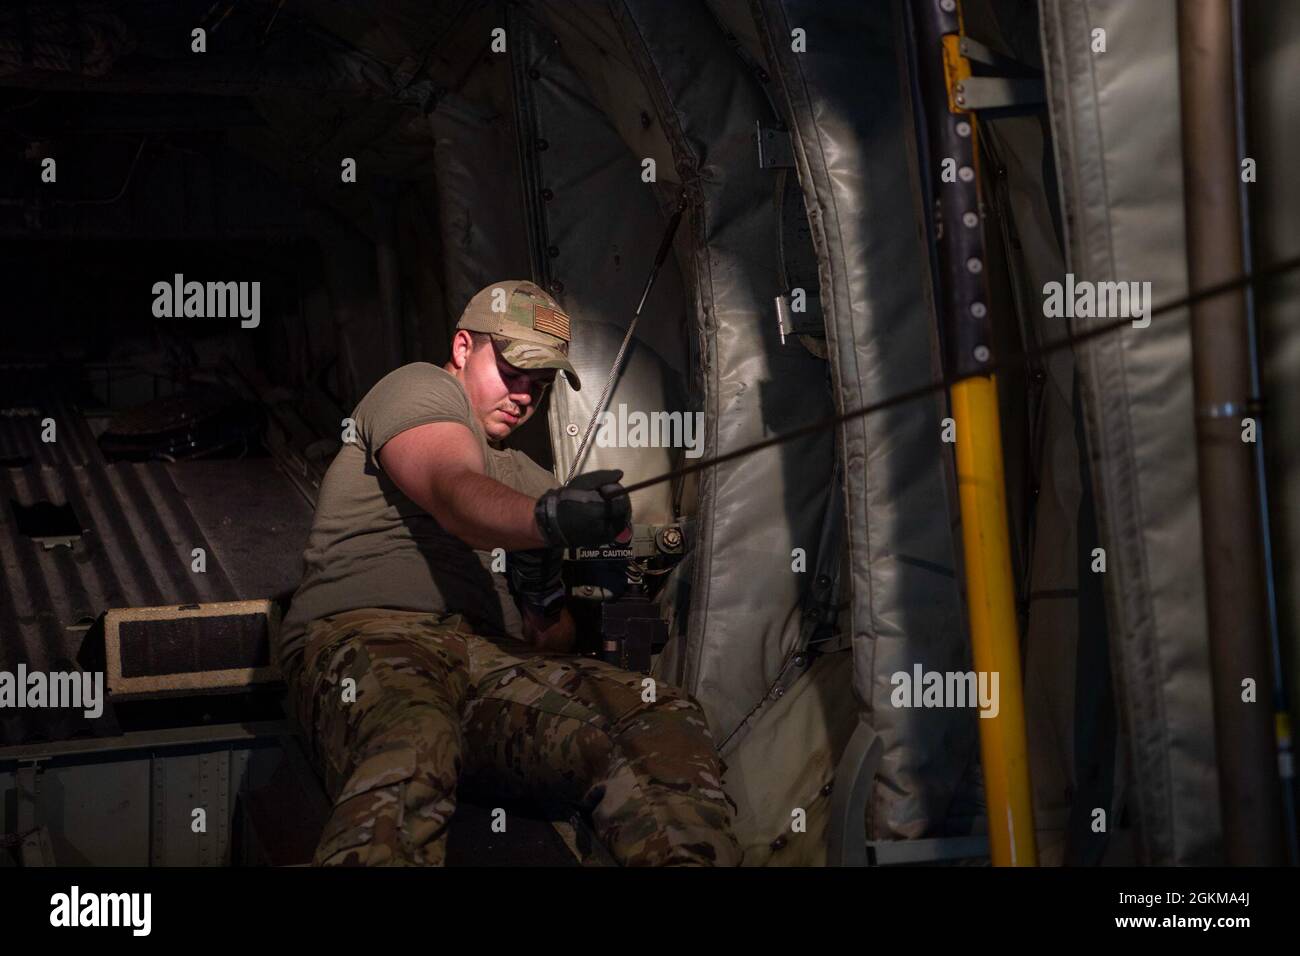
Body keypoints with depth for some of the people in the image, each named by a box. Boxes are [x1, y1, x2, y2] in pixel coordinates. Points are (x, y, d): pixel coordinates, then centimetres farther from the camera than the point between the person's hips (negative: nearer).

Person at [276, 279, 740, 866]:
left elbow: (555, 648, 28)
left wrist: (545, 597, 2)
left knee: (666, 724, -25)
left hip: (493, 663, 6)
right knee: (407, 754, -44)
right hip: (368, 633, -6)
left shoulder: (531, 481, 34)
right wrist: (550, 519, -33)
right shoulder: (418, 389, 15)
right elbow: (456, 494, -11)